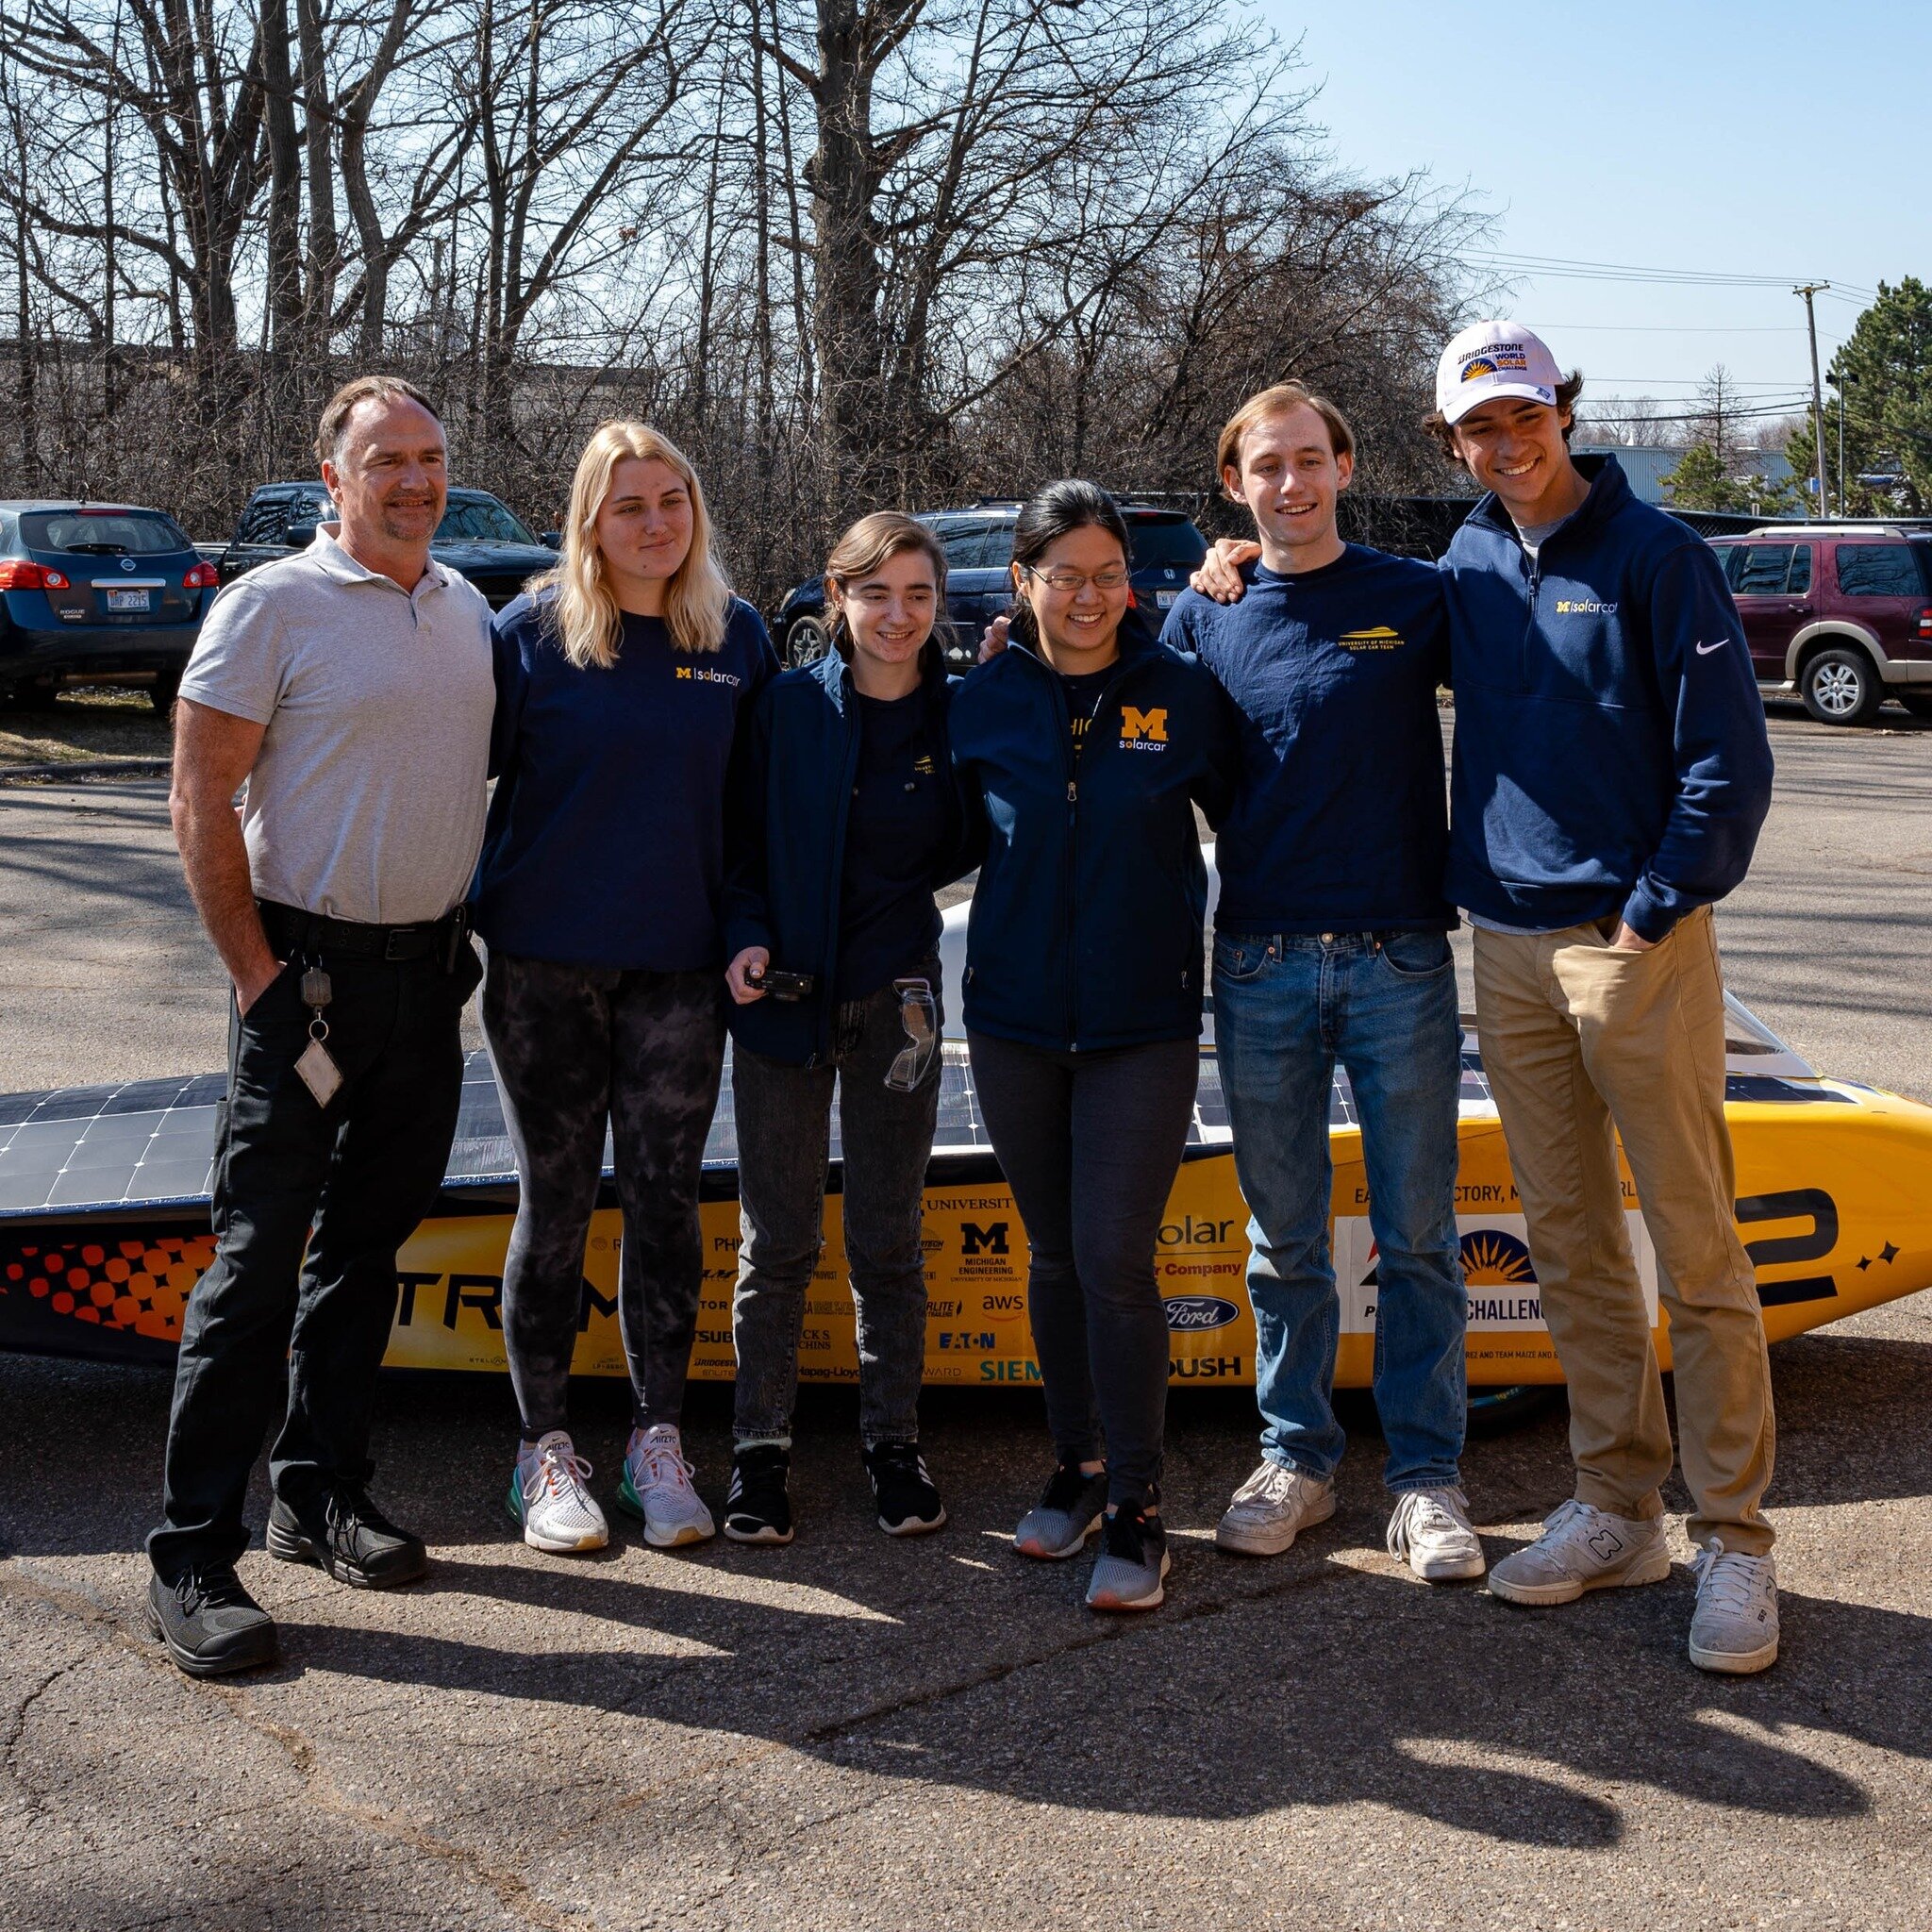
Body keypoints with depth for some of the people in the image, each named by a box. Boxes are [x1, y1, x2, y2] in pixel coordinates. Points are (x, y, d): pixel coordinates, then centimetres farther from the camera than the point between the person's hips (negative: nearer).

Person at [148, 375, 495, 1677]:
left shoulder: (468, 610, 11)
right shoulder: (273, 608, -8)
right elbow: (201, 801, -10)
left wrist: (463, 935, 13)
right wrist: (259, 976, -14)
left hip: (432, 971, 6)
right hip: (313, 969, -6)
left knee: (369, 1246, 13)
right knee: (259, 1261, -5)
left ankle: (323, 1493, 27)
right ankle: (194, 1557, 3)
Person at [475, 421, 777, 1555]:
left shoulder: (737, 637, 4)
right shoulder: (535, 632, -3)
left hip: (681, 964, 2)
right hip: (546, 962, -2)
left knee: (667, 1203, 6)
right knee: (558, 1201, 6)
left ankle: (660, 1441, 19)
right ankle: (547, 1448, 17)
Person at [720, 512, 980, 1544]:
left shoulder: (960, 713, 0)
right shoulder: (788, 704, -1)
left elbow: (964, 852, 1)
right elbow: (746, 842, 4)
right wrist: (747, 936, -12)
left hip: (895, 999, 0)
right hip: (783, 994, 0)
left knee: (887, 1237, 8)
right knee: (777, 1237, 6)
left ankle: (893, 1439, 22)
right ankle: (760, 1447, 18)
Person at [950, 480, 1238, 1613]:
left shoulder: (1183, 693, -2)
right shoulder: (985, 702, 2)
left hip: (1144, 1021, -2)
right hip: (1015, 1019, 3)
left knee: (1115, 1261, -7)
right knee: (1054, 1255, 12)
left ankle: (1138, 1510, 6)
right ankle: (1079, 1467, 29)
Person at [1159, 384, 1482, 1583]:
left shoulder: (1417, 598, 2)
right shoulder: (1205, 619, 7)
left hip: (1399, 959, -1)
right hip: (1261, 967, 2)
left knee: (1417, 1235, 5)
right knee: (1284, 1239, 10)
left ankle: (1428, 1475, 16)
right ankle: (1298, 1459, 24)